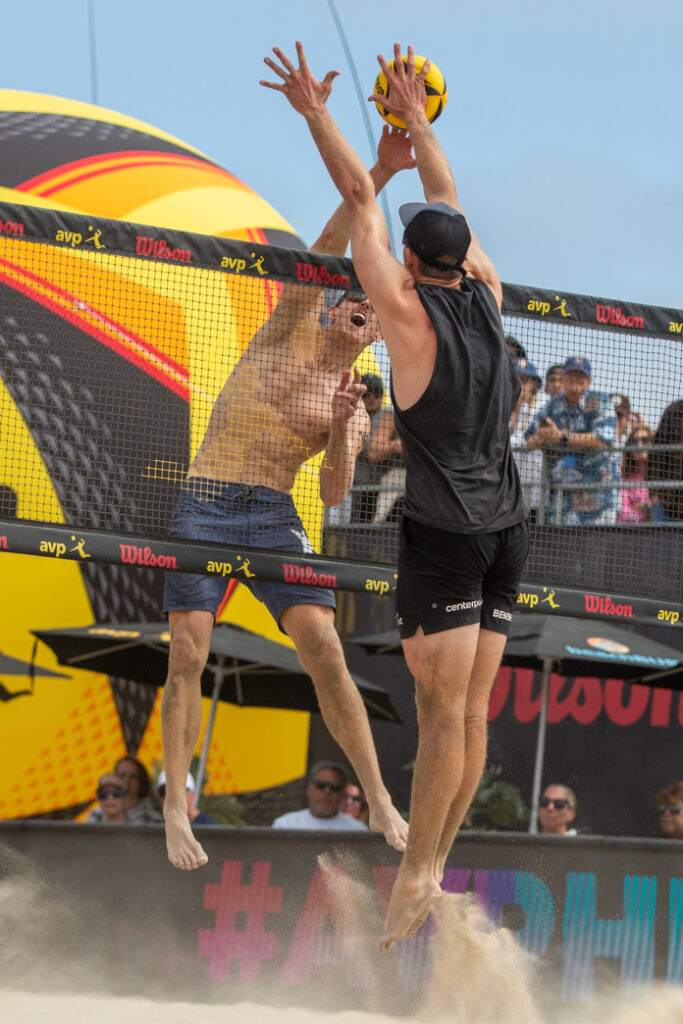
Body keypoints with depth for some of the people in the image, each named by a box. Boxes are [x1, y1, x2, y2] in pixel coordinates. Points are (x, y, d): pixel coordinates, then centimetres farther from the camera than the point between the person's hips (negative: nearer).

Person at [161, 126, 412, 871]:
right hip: (204, 502, -1)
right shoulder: (291, 329, 7)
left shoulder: (354, 406, 10)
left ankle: (380, 803, -4)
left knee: (325, 651, -10)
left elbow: (335, 494, 0)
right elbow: (324, 253, -6)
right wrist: (374, 178, -16)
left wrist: (340, 431, -17)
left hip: (273, 515, 1)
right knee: (187, 654, -10)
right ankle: (176, 810, -5)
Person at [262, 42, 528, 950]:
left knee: (445, 709, -9)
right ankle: (432, 867, 8)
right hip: (507, 527, 6)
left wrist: (316, 113, 6)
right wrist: (416, 118, 32)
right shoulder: (488, 300, 6)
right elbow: (451, 205, 20)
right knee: (471, 707, 5)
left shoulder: (411, 313, -8)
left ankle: (416, 877, -8)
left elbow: (362, 198, -2)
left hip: (444, 530, -6)